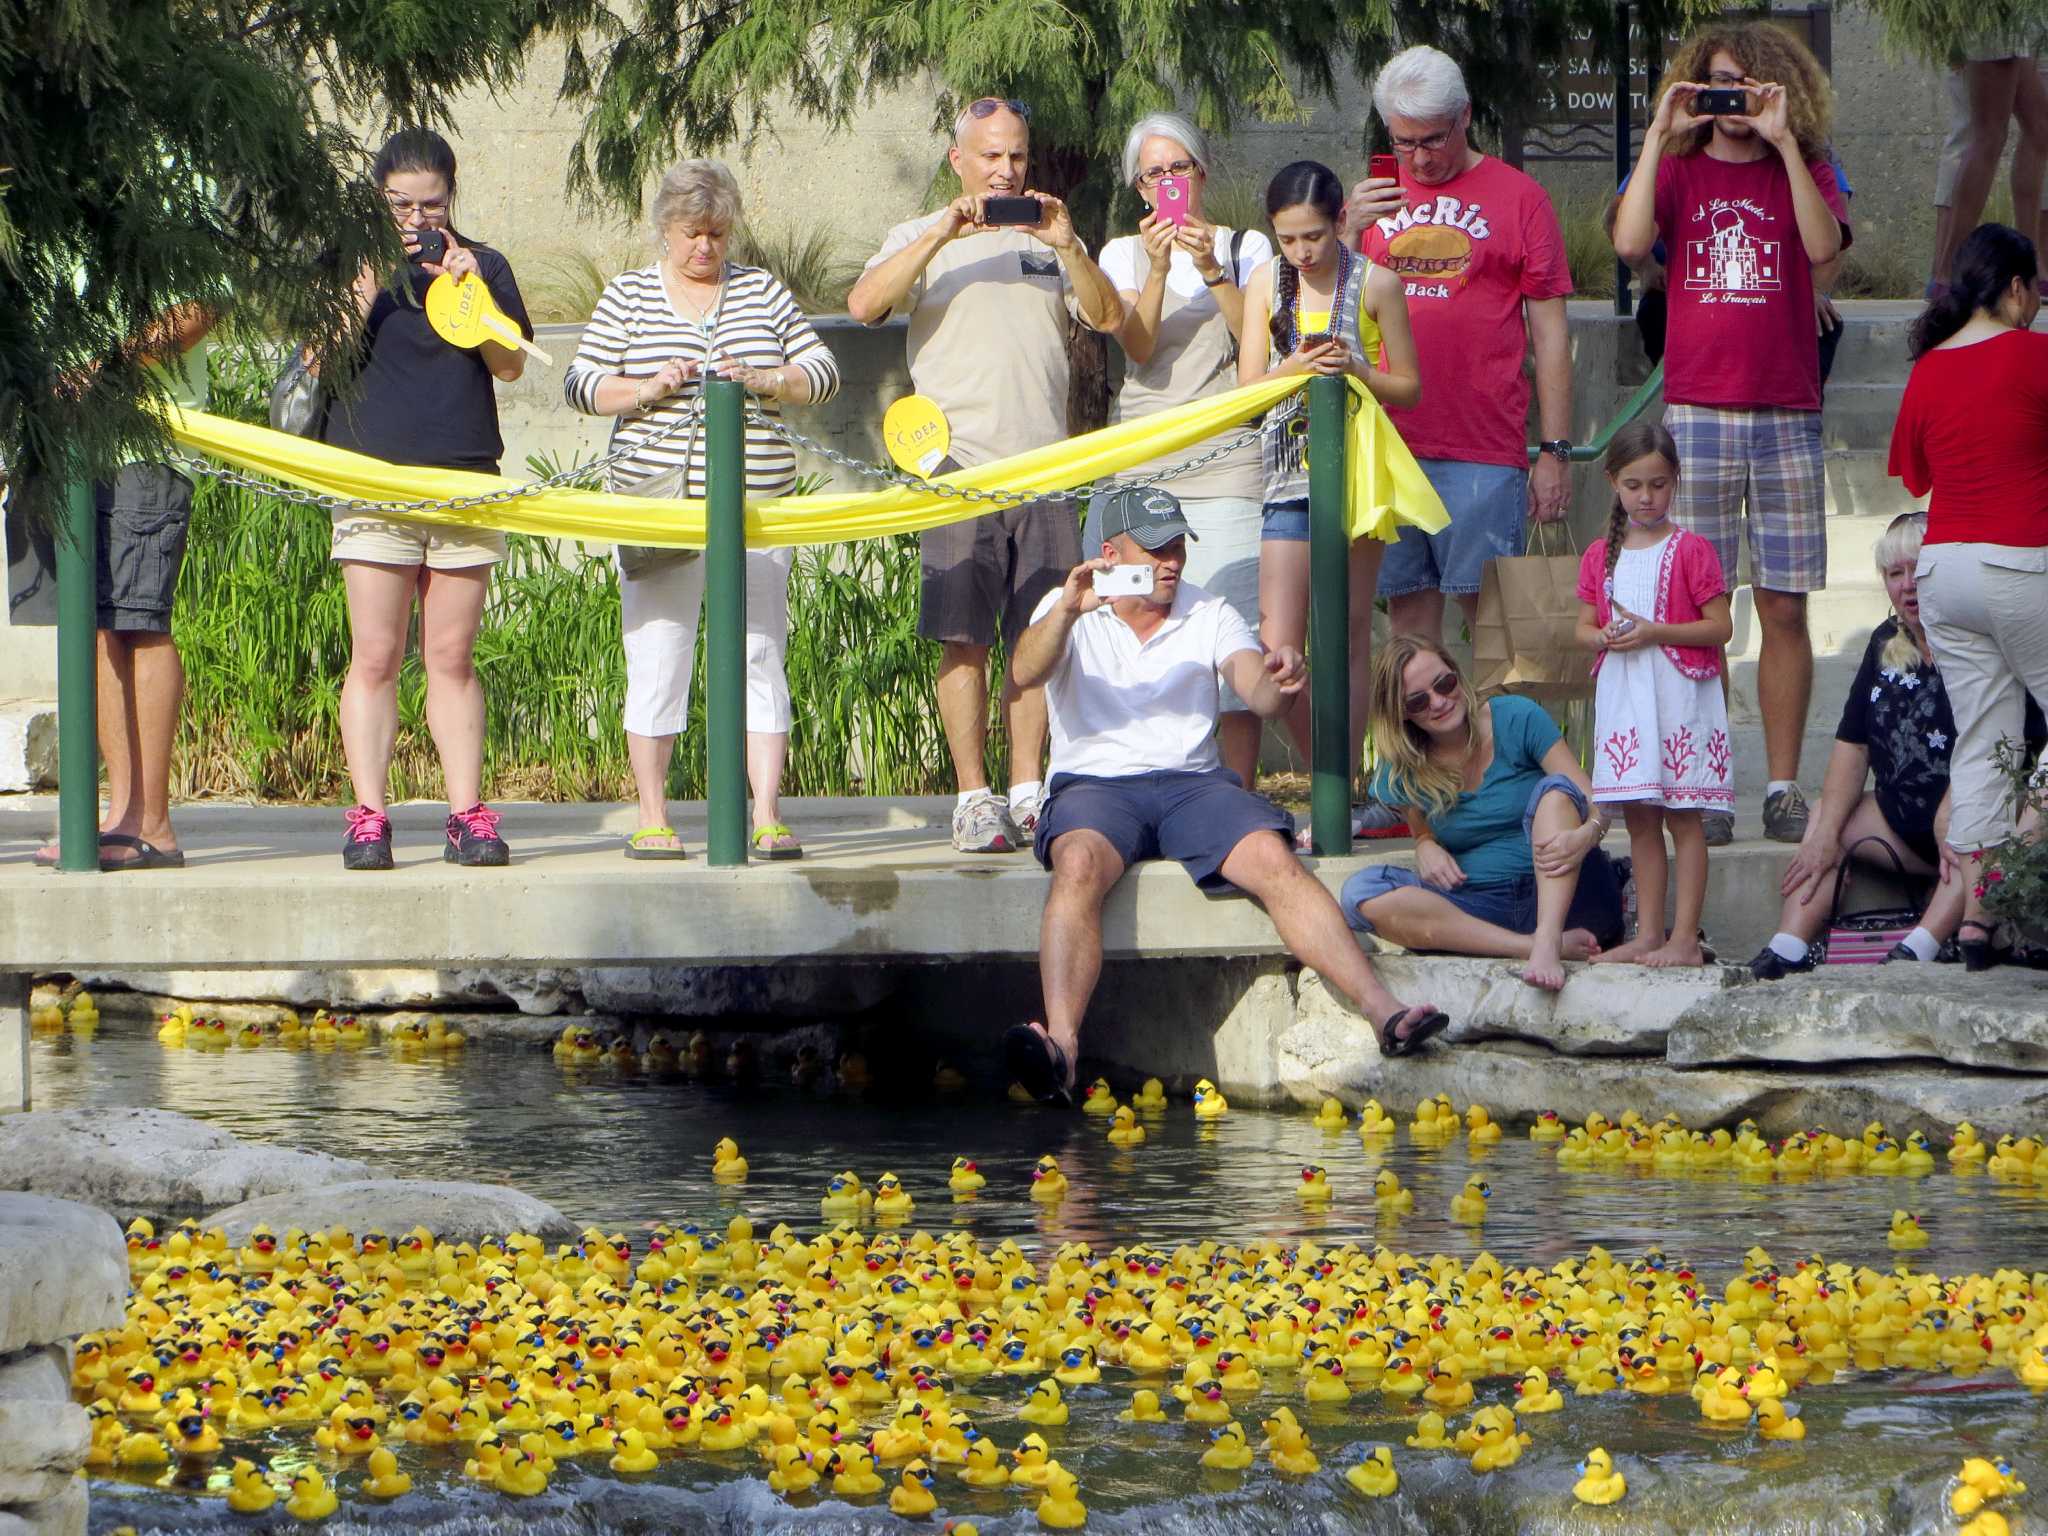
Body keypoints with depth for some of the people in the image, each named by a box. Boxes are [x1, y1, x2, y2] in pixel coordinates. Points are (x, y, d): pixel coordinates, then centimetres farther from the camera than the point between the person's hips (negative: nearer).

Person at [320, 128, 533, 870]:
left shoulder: (482, 265, 10)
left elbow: (511, 364, -1)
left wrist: (469, 290, -13)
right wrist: (368, 287, -13)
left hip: (464, 480, 1)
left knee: (452, 657, 1)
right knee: (375, 660, -4)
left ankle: (467, 815, 2)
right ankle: (368, 817, -4)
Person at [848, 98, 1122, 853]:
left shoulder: (1052, 242, 17)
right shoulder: (921, 239, 10)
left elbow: (1110, 319, 5)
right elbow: (865, 305, -8)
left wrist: (1067, 247, -9)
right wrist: (942, 237, -16)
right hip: (960, 465, -3)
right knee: (965, 639, -5)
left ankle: (1027, 792, 8)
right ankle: (973, 798, -2)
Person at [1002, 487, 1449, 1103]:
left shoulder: (1210, 615, 15)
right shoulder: (1069, 614, 9)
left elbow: (1259, 698, 0)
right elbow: (1025, 672, -12)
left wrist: (1277, 679, -25)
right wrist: (1067, 611, -31)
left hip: (1194, 781, 2)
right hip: (1095, 782, -2)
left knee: (1273, 860, -27)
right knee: (1080, 865, -36)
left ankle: (1383, 1010, -35)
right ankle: (1060, 1044, -49)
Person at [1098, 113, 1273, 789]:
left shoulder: (1245, 246, 12)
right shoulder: (1124, 254, 13)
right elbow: (1140, 347, -3)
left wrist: (1213, 271, -13)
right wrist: (1158, 269, -16)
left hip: (1226, 455, -1)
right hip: (1142, 458, 1)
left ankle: (1238, 790, -8)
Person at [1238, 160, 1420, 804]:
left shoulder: (1374, 284, -1)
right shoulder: (1267, 284, 6)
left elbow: (1409, 387, 3)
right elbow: (1247, 386, 5)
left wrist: (1357, 370, -16)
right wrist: (1294, 368, -15)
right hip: (1290, 472, 2)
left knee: (1350, 636, 2)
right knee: (1277, 645, -7)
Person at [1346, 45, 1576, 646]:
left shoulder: (1515, 197, 5)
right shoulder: (1375, 198, 15)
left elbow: (1550, 334, 4)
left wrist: (1555, 451, -1)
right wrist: (1348, 232, -7)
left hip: (1484, 452, -3)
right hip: (1386, 449, 3)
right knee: (1407, 612, 4)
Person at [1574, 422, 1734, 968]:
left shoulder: (1691, 550, -4)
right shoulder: (1601, 556, 11)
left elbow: (1720, 627, -8)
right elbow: (1584, 627, 14)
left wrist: (1655, 632, -17)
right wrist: (1604, 637, -9)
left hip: (1679, 693, -5)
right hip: (1621, 694, 5)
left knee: (1683, 817, -5)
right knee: (1639, 819, 9)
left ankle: (1684, 939, -7)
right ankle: (1647, 934, 14)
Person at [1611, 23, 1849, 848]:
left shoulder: (1804, 170, 9)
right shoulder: (1678, 170, 9)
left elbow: (1824, 247, -12)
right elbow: (1629, 242, -11)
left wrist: (1783, 141, -13)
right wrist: (1659, 137, -10)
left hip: (1787, 416, 0)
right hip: (1696, 413, 0)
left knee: (1784, 609, 1)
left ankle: (1783, 788, 6)